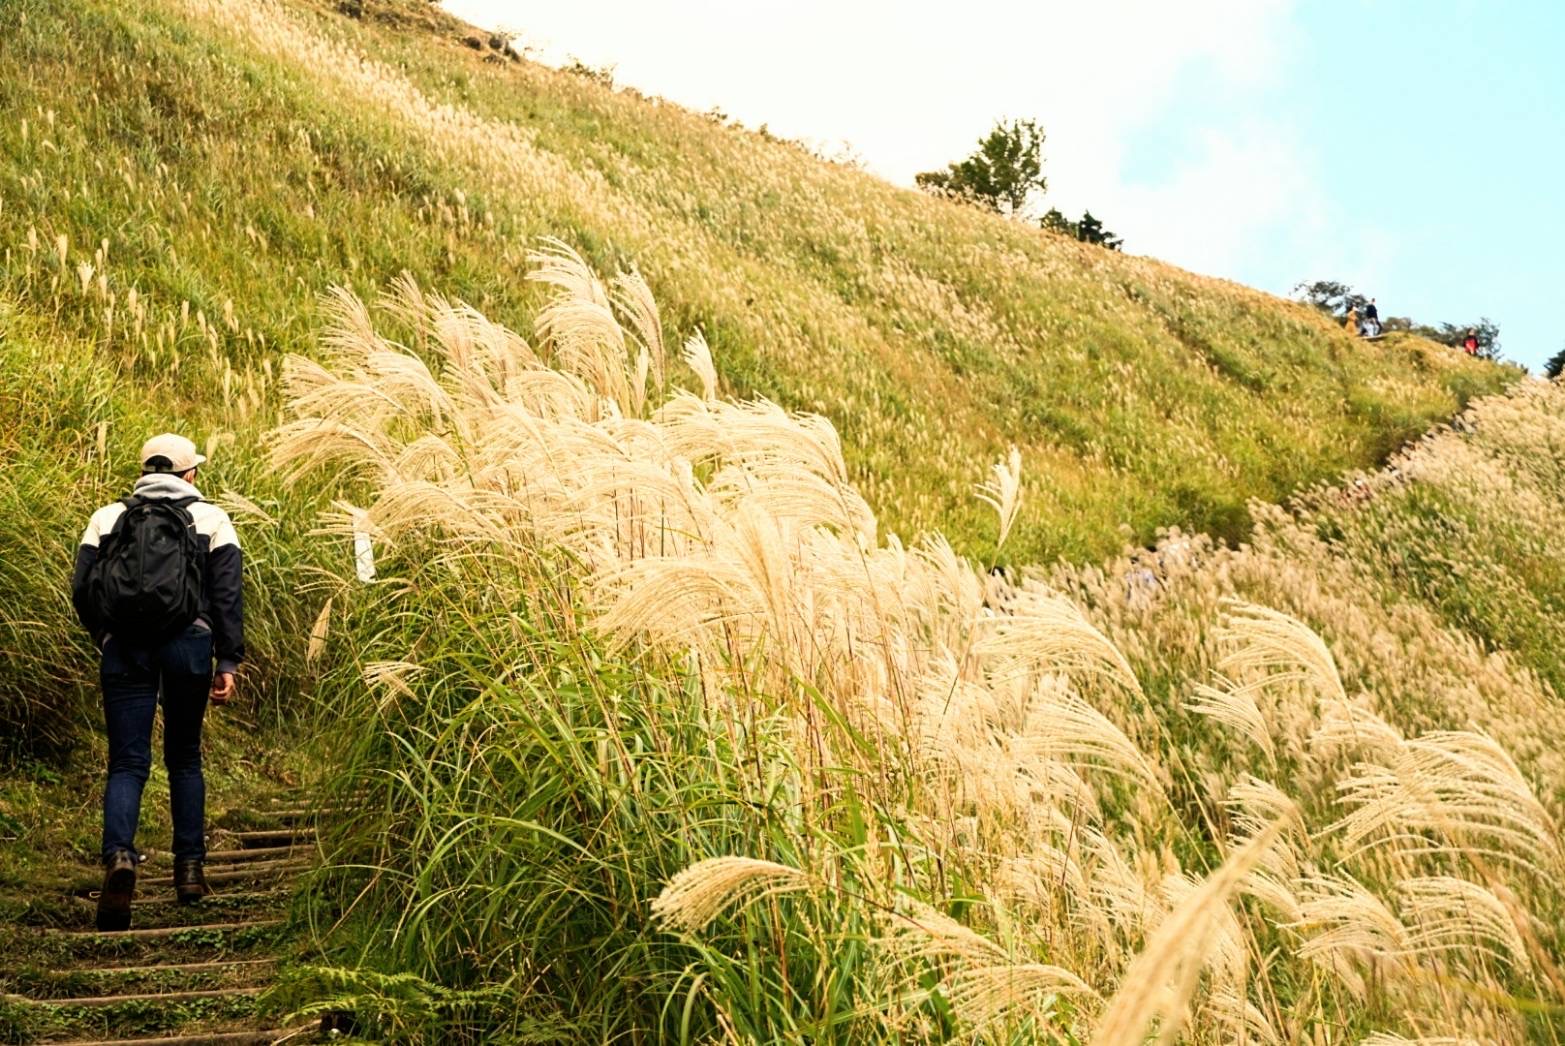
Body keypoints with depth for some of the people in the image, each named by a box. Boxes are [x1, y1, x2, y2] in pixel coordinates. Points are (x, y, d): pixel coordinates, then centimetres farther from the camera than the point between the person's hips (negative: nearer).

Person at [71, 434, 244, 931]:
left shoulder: (106, 518, 13)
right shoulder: (212, 520, 9)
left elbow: (81, 591, 7)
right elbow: (227, 596, 1)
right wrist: (229, 663, 0)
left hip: (124, 647, 0)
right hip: (187, 644, 0)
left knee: (127, 763, 0)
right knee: (184, 758, 14)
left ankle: (119, 856, -25)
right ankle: (190, 869, 15)